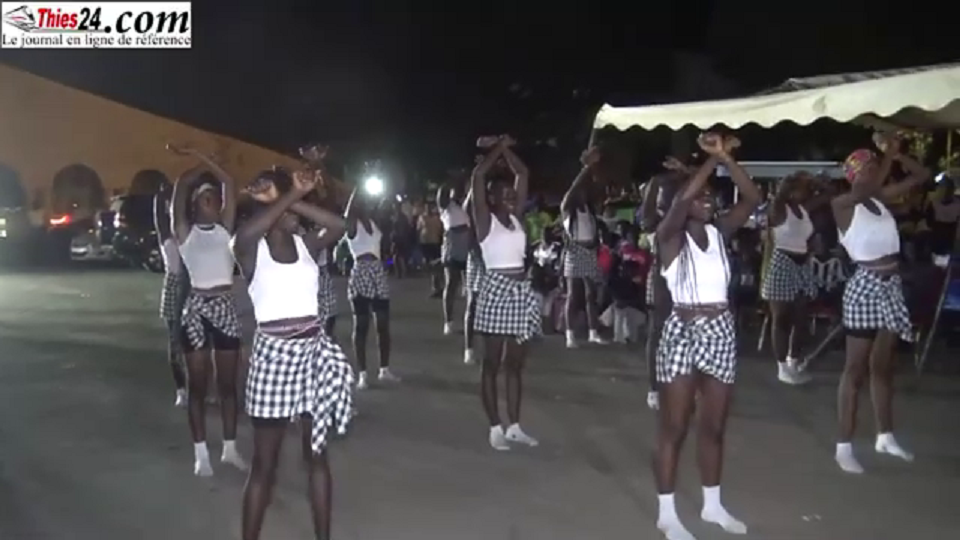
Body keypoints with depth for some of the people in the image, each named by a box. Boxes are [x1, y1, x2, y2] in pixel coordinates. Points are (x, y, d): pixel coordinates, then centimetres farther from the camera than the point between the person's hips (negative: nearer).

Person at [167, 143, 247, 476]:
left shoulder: (224, 229, 8)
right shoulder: (185, 233, 1)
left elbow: (229, 183, 2)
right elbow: (181, 186, -8)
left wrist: (197, 156, 4)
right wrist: (202, 167, 6)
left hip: (225, 307, 3)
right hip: (197, 307, -3)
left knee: (228, 383, 9)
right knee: (198, 384, 4)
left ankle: (230, 448, 19)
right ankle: (201, 453, 12)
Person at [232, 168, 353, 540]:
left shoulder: (306, 244, 5)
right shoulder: (251, 249, -5)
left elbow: (338, 226, -13)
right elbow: (245, 234, -29)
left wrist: (296, 199, -15)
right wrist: (291, 196, -23)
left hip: (314, 349, 4)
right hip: (273, 352, -4)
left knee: (316, 453, 13)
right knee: (264, 462, 5)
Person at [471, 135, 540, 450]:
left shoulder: (516, 217, 11)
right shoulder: (486, 220, -3)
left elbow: (523, 174, 16)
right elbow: (478, 177, -13)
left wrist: (507, 150, 11)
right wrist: (498, 148, -4)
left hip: (521, 288, 6)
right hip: (497, 288, -6)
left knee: (515, 363, 11)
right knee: (492, 363, 2)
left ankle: (514, 427, 19)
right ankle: (495, 428, 9)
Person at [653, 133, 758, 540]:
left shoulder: (720, 232, 7)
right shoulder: (669, 237, -6)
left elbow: (752, 199, -2)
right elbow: (680, 201, -24)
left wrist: (727, 160, -10)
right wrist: (712, 159, -17)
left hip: (721, 332, 5)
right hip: (683, 331, -5)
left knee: (714, 426, 16)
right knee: (674, 427, 3)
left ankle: (712, 505, 32)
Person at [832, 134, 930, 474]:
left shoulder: (882, 198, 9)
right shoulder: (842, 204, -9)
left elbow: (922, 176, 12)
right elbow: (866, 191, -28)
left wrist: (897, 154, -2)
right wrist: (888, 154, -19)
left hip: (891, 285, 7)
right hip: (865, 286, -7)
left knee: (883, 365, 16)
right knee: (856, 369, -2)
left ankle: (885, 437, 29)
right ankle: (844, 446, 5)